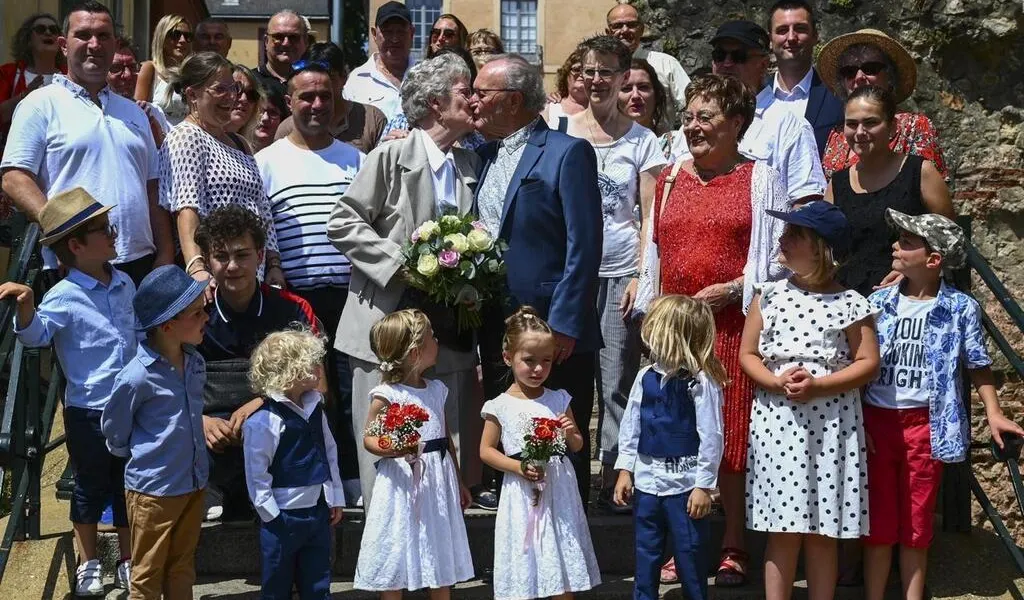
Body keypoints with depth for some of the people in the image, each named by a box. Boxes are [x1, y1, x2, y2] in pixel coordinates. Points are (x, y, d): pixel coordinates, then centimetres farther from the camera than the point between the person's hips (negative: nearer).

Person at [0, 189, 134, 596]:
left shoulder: (126, 285, 4)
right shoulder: (65, 297, -15)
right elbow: (36, 334, -27)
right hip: (88, 411, -5)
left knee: (128, 486, 15)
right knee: (91, 487, 11)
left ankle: (128, 561, 31)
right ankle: (88, 564, 29)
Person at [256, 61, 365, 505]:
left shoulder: (356, 160, 13)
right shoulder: (268, 162, 6)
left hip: (351, 296, 2)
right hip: (297, 298, -2)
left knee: (351, 392, 3)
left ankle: (353, 482, 12)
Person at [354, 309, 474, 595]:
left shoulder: (437, 389, 8)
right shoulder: (386, 395, -11)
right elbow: (368, 438, -8)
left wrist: (458, 482, 20)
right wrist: (393, 448, -28)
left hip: (438, 481, 6)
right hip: (402, 482, -6)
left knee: (442, 558, 13)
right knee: (396, 556, 2)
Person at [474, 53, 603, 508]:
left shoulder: (567, 153, -7)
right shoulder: (485, 155, 15)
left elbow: (584, 245, -13)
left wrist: (565, 325, -18)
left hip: (554, 336, -7)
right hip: (497, 330, 7)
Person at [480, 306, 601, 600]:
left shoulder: (559, 400, 4)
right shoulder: (501, 407, -4)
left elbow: (577, 445, 14)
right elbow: (486, 450, -1)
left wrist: (570, 435, -9)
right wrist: (518, 467, -14)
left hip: (559, 492, 3)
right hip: (522, 495, -2)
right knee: (523, 565, 2)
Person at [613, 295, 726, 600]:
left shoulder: (700, 381, -14)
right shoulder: (646, 377, 3)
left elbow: (711, 436, -13)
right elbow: (631, 426, 11)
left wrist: (704, 486, -13)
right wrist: (625, 470, 8)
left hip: (685, 485, -6)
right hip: (647, 482, 6)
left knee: (690, 556, 5)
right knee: (645, 555, 14)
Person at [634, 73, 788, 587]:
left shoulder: (761, 179, 1)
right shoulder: (670, 179, 15)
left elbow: (779, 256, -3)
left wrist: (731, 289, -13)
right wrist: (651, 311, 13)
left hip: (734, 327, -4)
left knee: (732, 438, 0)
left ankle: (733, 548, 11)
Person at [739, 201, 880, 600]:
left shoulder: (849, 304, -1)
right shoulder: (770, 297, 5)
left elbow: (868, 363, -3)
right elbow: (747, 354, 6)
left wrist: (818, 386, -16)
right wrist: (776, 382, -13)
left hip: (831, 427, -1)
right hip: (778, 424, 1)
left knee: (822, 532, 6)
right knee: (784, 531, 4)